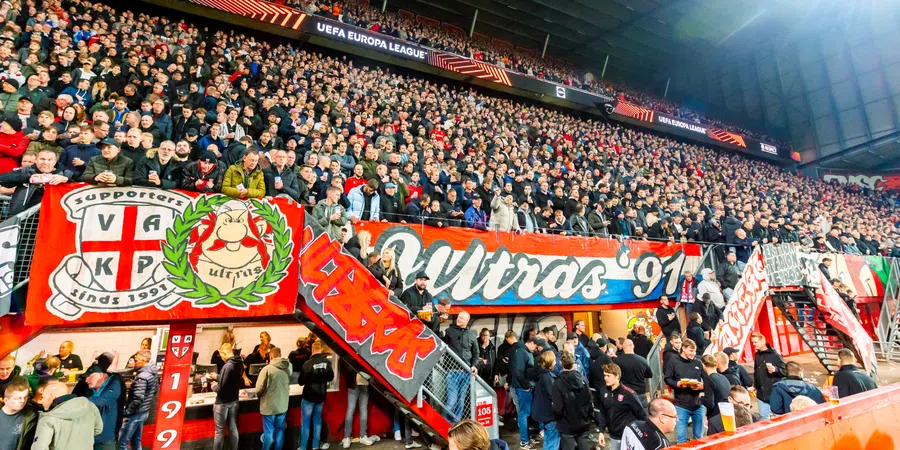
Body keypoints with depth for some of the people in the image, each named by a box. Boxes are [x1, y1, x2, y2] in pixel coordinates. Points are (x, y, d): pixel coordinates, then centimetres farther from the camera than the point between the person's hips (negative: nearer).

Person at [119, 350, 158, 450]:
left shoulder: (142, 376, -23)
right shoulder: (153, 373, 5)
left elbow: (137, 399, -26)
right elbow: (156, 390, 15)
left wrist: (126, 413, -17)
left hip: (135, 413, -9)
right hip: (144, 411, 9)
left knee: (122, 442, 1)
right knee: (136, 440, 19)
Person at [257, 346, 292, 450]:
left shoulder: (267, 369, -18)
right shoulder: (288, 367, -3)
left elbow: (259, 388, -14)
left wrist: (259, 396, 7)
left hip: (269, 406, -4)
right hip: (283, 405, 4)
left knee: (268, 432, 11)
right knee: (280, 430, 18)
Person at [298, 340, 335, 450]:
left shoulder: (308, 363, -21)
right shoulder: (327, 362, -9)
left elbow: (301, 382, -12)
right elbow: (331, 377, 6)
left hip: (308, 397, -4)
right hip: (321, 396, 4)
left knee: (305, 422, 8)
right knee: (317, 421, 16)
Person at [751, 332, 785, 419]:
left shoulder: (774, 355, -11)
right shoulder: (757, 355, 7)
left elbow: (785, 371, -10)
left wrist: (775, 369, -28)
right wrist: (755, 386, 15)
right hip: (761, 393, 5)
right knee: (763, 417, 13)